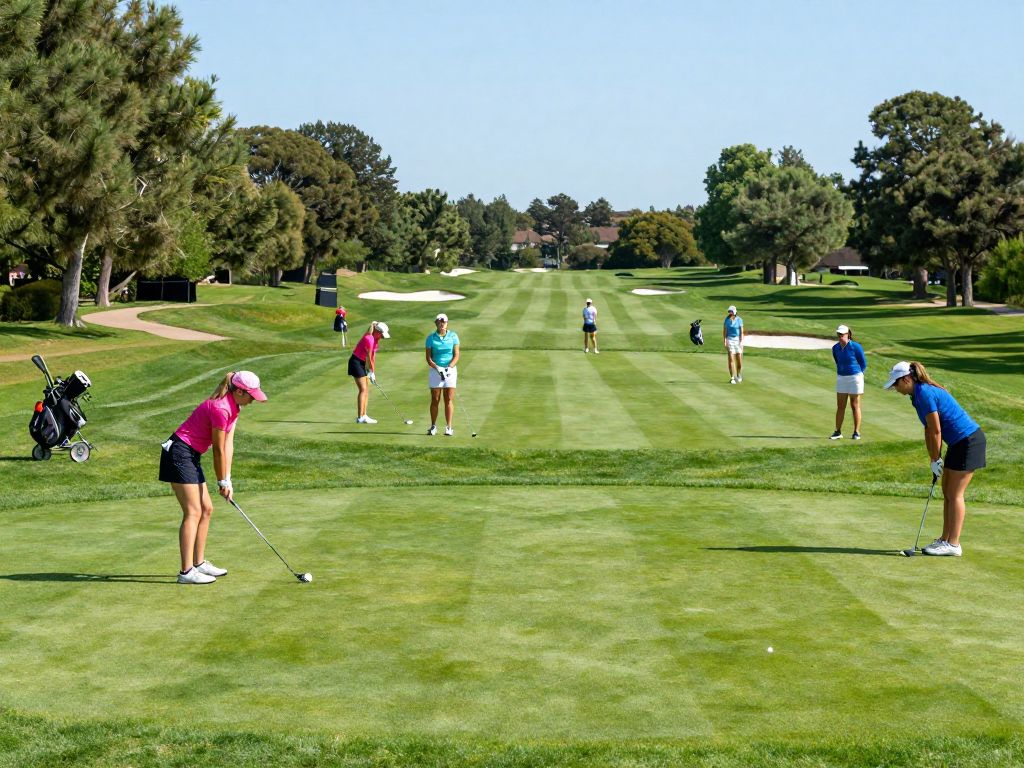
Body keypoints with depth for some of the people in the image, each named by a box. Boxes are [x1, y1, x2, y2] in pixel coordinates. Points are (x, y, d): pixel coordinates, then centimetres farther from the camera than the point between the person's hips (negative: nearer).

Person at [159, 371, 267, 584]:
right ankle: (186, 571, -14)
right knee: (193, 512, -12)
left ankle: (199, 563, 19)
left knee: (206, 509, 11)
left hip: (191, 457, 10)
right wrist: (223, 482, -5)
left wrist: (227, 480, 3)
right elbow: (219, 450, -15)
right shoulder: (220, 409, -23)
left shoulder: (233, 406, 8)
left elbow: (228, 445, 7)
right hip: (179, 453, -10)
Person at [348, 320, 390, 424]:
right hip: (356, 362, -10)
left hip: (362, 363, 10)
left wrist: (373, 372, 7)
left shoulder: (376, 339, 6)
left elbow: (373, 357, 9)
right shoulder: (369, 339, -23)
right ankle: (360, 418, -14)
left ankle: (364, 416, 11)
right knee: (363, 389, -12)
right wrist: (372, 372, -8)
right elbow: (369, 358, -17)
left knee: (366, 389, 9)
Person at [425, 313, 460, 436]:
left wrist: (449, 367, -15)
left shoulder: (453, 336, 2)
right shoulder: (431, 338, 0)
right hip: (435, 370, 0)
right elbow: (428, 357, -2)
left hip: (450, 370, 0)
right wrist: (438, 368, -16)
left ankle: (448, 427, -1)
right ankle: (433, 426, 9)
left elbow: (456, 355, 0)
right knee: (435, 400, 1)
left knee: (449, 400, -2)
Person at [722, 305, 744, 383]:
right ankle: (732, 378, -7)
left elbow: (741, 331, -2)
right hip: (730, 339, 0)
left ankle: (739, 375, 26)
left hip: (738, 339, 0)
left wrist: (741, 342, -11)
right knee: (731, 359, -9)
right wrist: (724, 341, -1)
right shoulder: (727, 319, 1)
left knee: (739, 359, 3)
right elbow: (724, 331, 6)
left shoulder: (739, 320, -2)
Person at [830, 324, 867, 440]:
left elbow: (863, 364, -1)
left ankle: (856, 432, 7)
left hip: (855, 377, -5)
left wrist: (857, 376, 6)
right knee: (840, 406, 5)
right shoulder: (835, 348, 3)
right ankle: (838, 432, 11)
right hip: (841, 378, 5)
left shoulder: (855, 347, -12)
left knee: (855, 406, 1)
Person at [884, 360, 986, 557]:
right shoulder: (919, 394, 10)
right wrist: (933, 460, 7)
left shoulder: (924, 393, -20)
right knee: (947, 492, 13)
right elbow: (929, 430, 12)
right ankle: (945, 540, 19)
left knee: (954, 494, -6)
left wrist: (936, 460, -7)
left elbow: (936, 431, -17)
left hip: (968, 441, -10)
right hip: (958, 442, 10)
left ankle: (953, 545, -2)